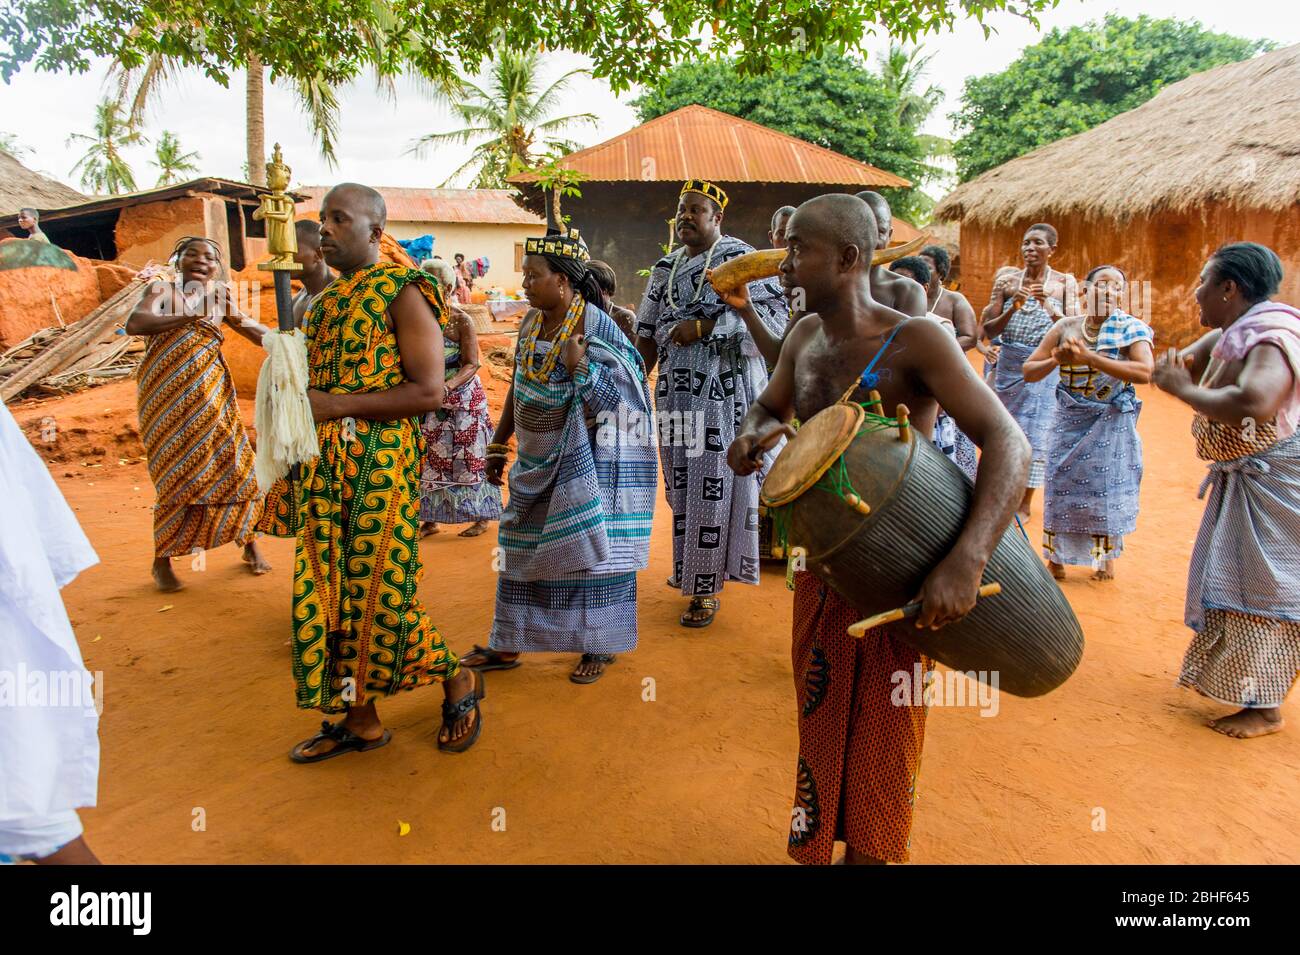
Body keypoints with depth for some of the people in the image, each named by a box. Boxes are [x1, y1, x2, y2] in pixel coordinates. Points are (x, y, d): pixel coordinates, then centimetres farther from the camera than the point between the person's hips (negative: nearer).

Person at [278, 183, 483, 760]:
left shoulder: (401, 292, -6)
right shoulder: (326, 300, 17)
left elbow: (430, 391, -15)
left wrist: (336, 405, -17)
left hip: (380, 465, -7)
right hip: (324, 466, 8)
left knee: (377, 592, -5)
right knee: (330, 591, 8)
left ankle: (458, 682, 19)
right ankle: (360, 720, 22)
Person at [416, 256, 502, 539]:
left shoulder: (461, 321, -13)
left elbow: (472, 364, -18)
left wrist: (448, 387, -33)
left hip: (462, 400, -5)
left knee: (468, 458, 3)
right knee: (429, 458, 7)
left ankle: (481, 517, 16)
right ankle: (430, 519, 17)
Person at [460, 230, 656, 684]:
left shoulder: (596, 327, -16)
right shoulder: (531, 322, 4)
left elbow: (617, 401, -17)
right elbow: (517, 390, 12)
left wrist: (578, 366, -30)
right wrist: (498, 445, 14)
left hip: (585, 462, -7)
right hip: (539, 462, 7)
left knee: (588, 548, 1)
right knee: (523, 549, 12)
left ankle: (599, 645, 18)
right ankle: (508, 645, 25)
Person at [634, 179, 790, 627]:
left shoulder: (739, 258, -3)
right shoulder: (666, 268, 15)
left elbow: (772, 313, -16)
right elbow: (649, 332, 16)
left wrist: (701, 326, -20)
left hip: (724, 391, -5)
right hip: (676, 391, 6)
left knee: (714, 485, -4)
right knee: (680, 483, 11)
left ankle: (708, 588, 6)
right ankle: (688, 567, 29)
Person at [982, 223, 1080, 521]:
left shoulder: (1065, 283, 0)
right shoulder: (1007, 282, 3)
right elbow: (989, 330, -1)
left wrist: (1047, 305, -21)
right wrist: (1012, 309, -18)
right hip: (1009, 363, 2)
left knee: (1035, 430, 0)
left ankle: (1025, 502, 11)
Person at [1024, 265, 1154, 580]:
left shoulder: (1132, 329, -7)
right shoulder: (1066, 327, -1)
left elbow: (1144, 372, -24)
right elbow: (1028, 371, 0)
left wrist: (1090, 357, -28)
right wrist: (1057, 359, -20)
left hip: (1112, 424, -1)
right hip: (1069, 421, 2)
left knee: (1108, 490, 6)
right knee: (1062, 485, 5)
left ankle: (1106, 557, 27)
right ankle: (1056, 556, 21)